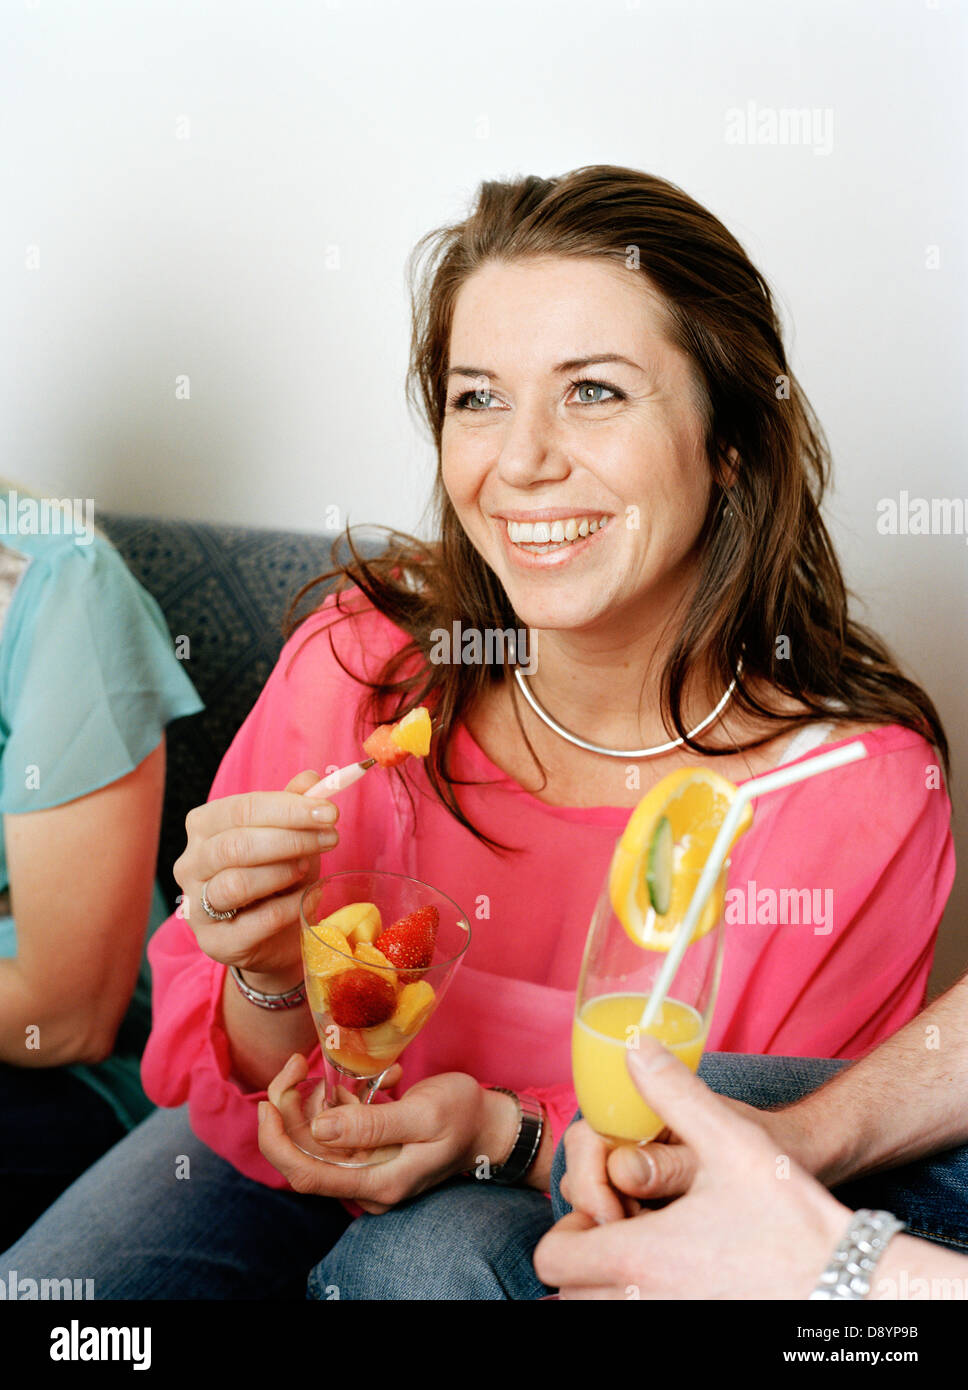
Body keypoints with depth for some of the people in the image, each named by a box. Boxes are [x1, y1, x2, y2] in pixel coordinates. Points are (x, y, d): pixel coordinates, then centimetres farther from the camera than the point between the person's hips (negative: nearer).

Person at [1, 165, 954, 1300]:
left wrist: (509, 1131, -27)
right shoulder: (359, 663, -18)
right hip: (335, 1138, 2)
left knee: (420, 1257, -31)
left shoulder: (866, 790, -22)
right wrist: (272, 985, -32)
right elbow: (240, 1109, -8)